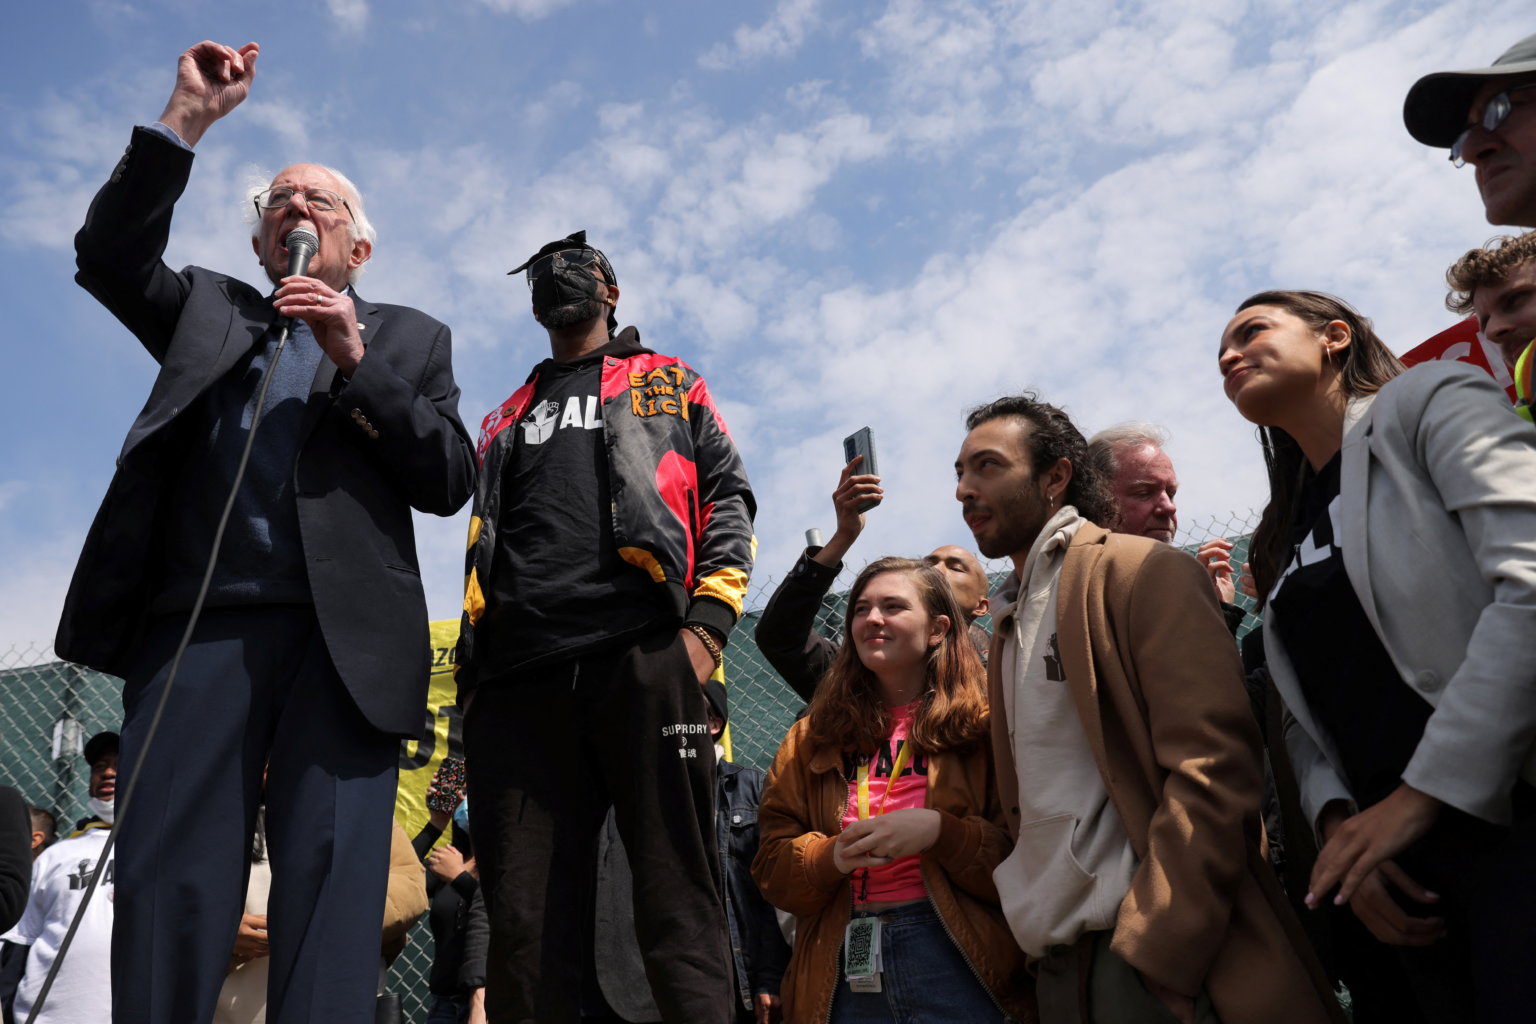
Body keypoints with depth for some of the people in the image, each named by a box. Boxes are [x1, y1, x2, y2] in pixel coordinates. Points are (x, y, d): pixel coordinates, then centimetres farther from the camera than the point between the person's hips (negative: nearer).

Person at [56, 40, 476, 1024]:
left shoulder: (410, 338, 19)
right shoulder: (210, 309, 26)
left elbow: (450, 481, 7)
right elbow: (108, 256, 9)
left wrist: (355, 359, -4)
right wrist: (187, 120, 5)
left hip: (344, 638, -1)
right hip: (197, 623, 2)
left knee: (329, 888, -5)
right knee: (166, 881, -2)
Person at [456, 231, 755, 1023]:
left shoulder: (670, 384, 23)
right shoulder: (506, 419, 33)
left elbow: (728, 501, 10)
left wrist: (706, 626, -7)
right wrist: (469, 666, 12)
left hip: (643, 659, -3)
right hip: (519, 682, 4)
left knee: (676, 897, -9)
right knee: (521, 920, -1)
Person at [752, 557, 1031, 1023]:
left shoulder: (981, 726, 1)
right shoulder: (812, 738, 11)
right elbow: (772, 866, 6)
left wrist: (937, 831, -20)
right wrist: (833, 857, -15)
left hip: (953, 954, -3)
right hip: (844, 967, 3)